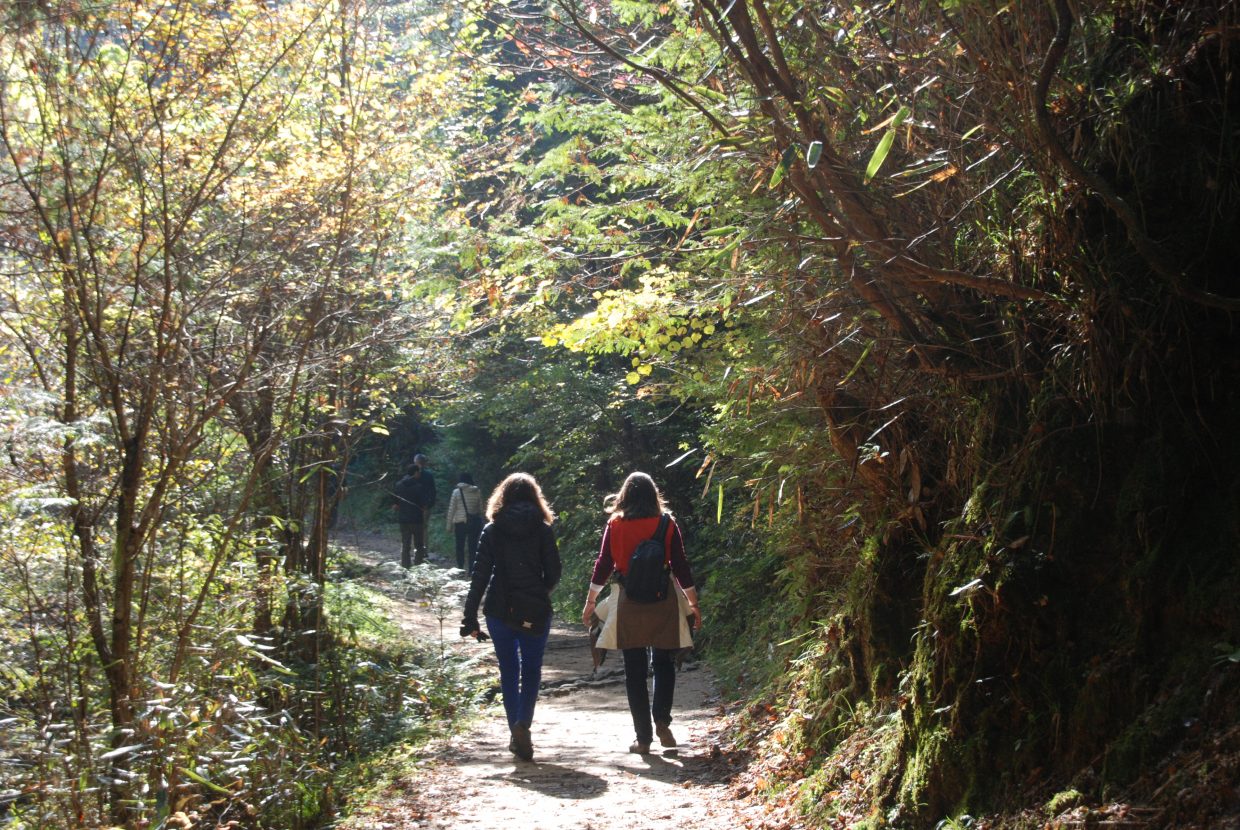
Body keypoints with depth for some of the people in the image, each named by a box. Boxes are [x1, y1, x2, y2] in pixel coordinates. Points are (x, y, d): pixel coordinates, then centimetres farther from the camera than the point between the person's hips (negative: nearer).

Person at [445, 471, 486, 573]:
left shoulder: (457, 491, -6)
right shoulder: (477, 492, 1)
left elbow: (451, 510, -4)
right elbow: (481, 508, 6)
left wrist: (449, 526, 2)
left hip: (461, 523, -2)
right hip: (475, 522, 2)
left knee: (460, 547, 9)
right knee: (473, 546, 8)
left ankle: (460, 568, 5)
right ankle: (471, 569, 7)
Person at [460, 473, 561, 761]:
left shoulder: (492, 530, -1)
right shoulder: (543, 529, -3)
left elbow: (480, 575, -4)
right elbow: (553, 573, -2)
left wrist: (470, 617, -1)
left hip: (500, 611, 1)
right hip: (536, 612, -1)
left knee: (509, 671, 13)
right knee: (532, 670, 10)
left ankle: (516, 734, 13)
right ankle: (523, 723, -11)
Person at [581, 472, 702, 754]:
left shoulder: (615, 526, -1)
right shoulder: (667, 525, -2)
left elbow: (603, 564, 0)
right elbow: (681, 566, -1)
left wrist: (590, 601, 10)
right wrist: (693, 603, 8)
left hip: (629, 606, 0)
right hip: (663, 604, 0)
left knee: (635, 671, 7)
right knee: (663, 664, 16)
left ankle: (643, 737, 6)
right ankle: (662, 721, -4)